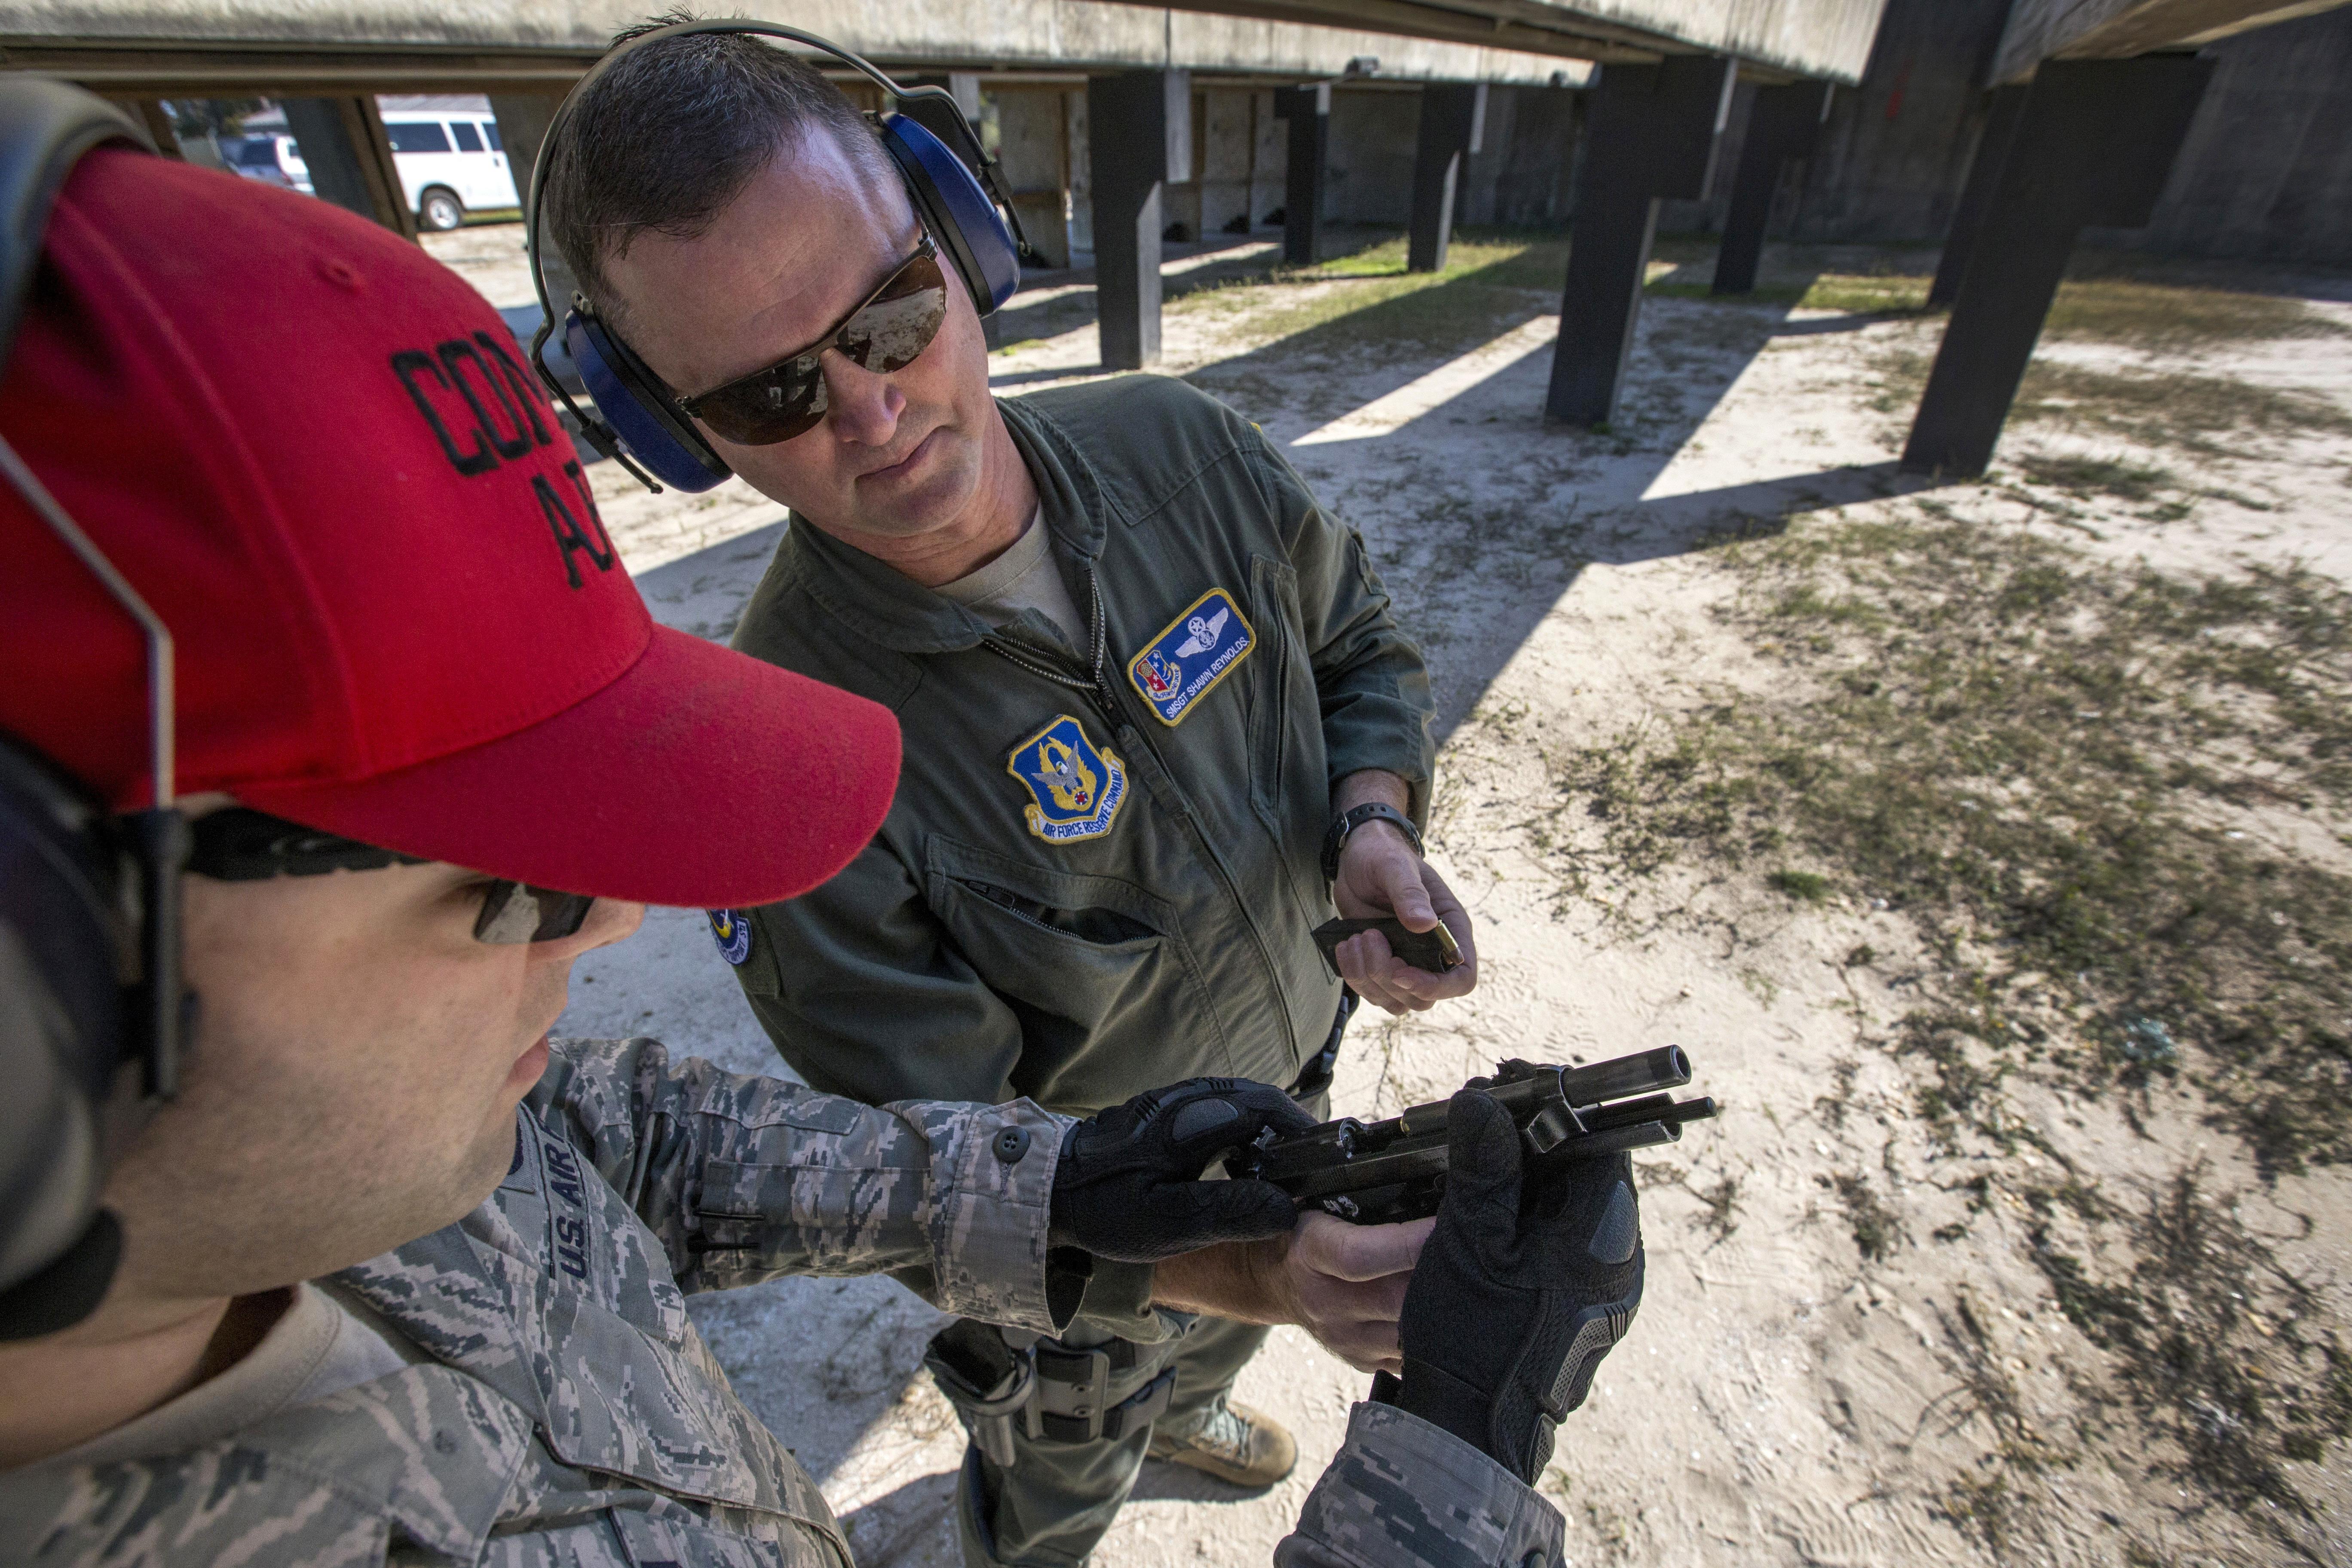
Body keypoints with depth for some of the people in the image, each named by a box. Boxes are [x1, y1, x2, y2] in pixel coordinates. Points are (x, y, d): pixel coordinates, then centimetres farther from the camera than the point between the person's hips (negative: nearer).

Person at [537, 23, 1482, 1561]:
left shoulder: (1183, 448, -20)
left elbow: (1364, 646, -4)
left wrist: (1376, 825, -23)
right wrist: (1245, 1267, -40)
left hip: (1289, 1068, 6)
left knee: (1221, 1320, 39)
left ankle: (1183, 1401, 76)